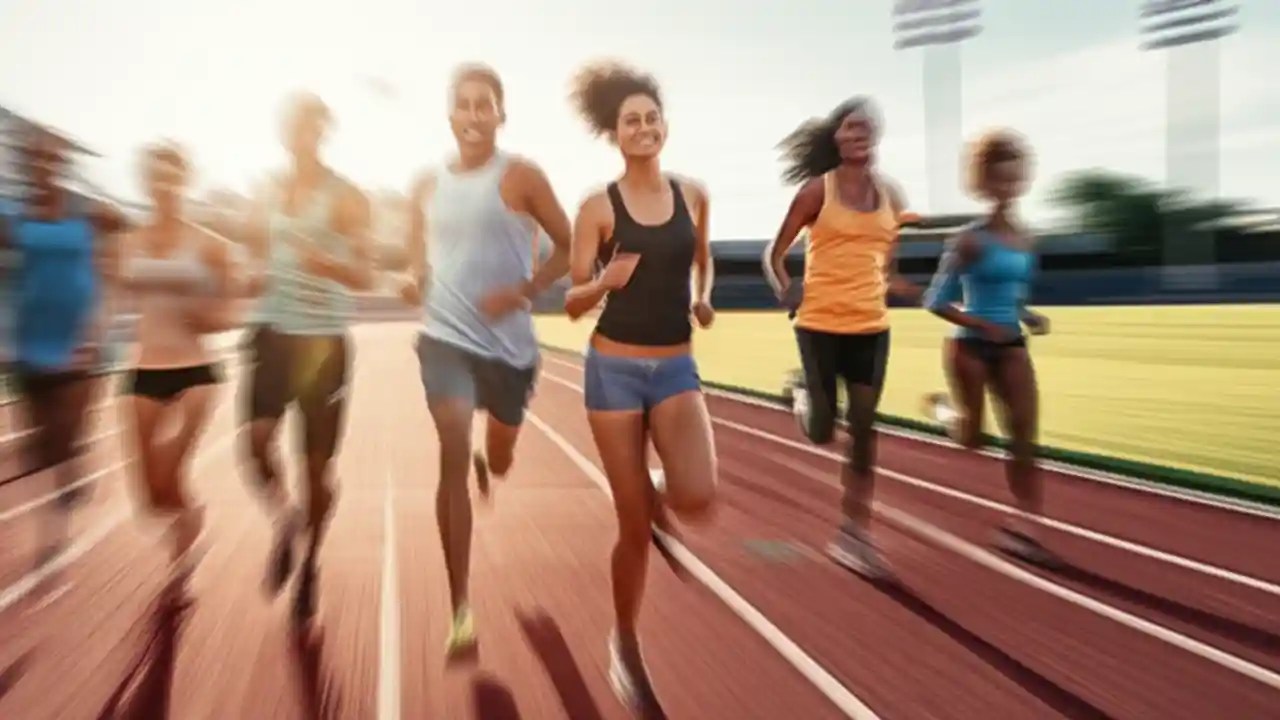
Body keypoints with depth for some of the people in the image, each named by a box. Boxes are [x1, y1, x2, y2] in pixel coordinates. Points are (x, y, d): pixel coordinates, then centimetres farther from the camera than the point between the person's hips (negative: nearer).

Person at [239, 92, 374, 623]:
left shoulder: (345, 196, -3)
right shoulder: (267, 192, 10)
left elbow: (366, 277, -6)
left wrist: (328, 264, -26)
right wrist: (254, 276, 1)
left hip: (325, 339, -3)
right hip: (271, 332, 3)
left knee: (317, 463, 3)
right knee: (257, 439, -17)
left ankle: (309, 564, 23)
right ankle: (284, 518, 14)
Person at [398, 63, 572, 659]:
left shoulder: (521, 177, -4)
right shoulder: (426, 186, 6)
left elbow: (569, 246, -4)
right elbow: (420, 258, 15)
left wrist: (525, 291, -17)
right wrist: (413, 283, -7)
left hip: (509, 340, 0)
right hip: (445, 335, 1)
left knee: (500, 460, 17)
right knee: (452, 457, -14)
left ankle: (485, 468, 60)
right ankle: (461, 609, -8)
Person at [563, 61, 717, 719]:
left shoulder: (693, 194, 4)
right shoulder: (598, 207, -5)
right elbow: (573, 303, -4)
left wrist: (703, 297, 7)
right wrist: (605, 281, -24)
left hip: (677, 366, 3)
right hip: (614, 367, -2)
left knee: (697, 498, -22)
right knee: (634, 526, 2)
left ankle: (656, 499, 17)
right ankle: (625, 647, 25)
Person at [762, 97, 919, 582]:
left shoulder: (891, 195, 7)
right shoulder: (818, 189, -5)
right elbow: (775, 254, -1)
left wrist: (893, 284, 3)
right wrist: (785, 290, -18)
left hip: (871, 327, 4)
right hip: (820, 325, -4)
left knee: (864, 432, 2)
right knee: (823, 433, 3)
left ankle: (853, 534, 12)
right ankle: (803, 396, 39)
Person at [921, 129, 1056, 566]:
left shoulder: (1025, 239, 7)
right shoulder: (971, 240, -12)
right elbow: (935, 301, -12)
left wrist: (1030, 318, 1)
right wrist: (982, 325, -20)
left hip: (1011, 345, 5)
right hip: (970, 345, -5)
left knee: (1025, 438, -6)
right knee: (972, 440, 5)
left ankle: (1023, 528, -1)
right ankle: (941, 408, 38)